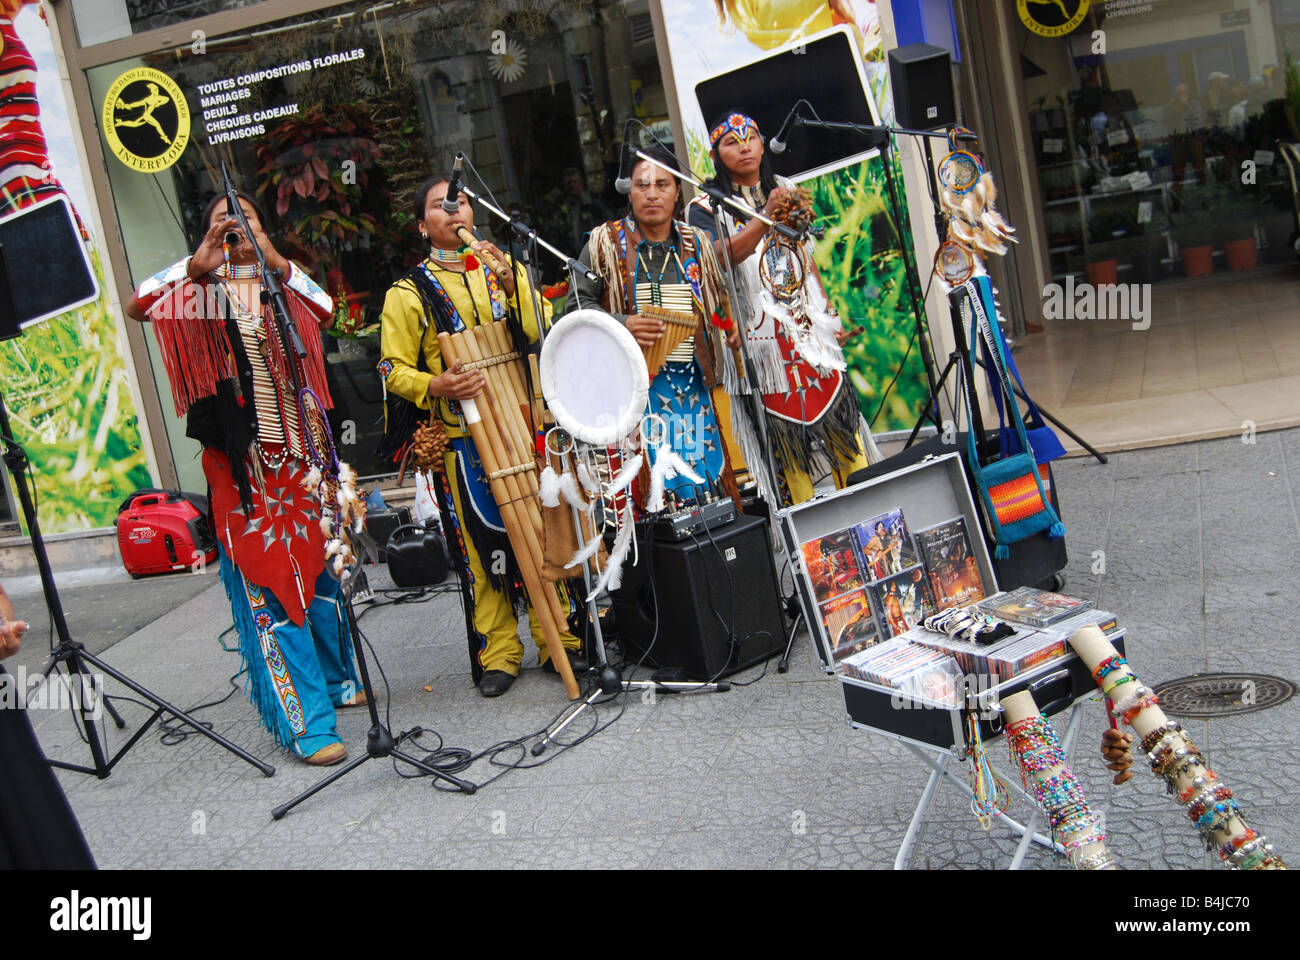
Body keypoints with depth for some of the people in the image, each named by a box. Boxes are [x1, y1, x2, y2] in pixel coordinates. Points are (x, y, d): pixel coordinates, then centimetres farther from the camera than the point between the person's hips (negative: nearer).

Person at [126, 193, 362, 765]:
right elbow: (137, 308, -14)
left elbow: (325, 309, -9)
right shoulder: (202, 292, 5)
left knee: (320, 565, 13)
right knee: (265, 585, -6)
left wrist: (272, 257, -16)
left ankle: (335, 678, 33)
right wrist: (200, 263, -18)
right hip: (241, 459, -3)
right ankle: (304, 721, -5)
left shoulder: (283, 285, 13)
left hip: (300, 450, 4)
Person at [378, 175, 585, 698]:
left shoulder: (506, 268, 14)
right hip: (465, 437, -2)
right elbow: (394, 370, 3)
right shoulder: (409, 293, 5)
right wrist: (436, 387, -15)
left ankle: (558, 640, 17)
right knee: (484, 542, 0)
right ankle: (497, 653, 11)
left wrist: (511, 284, -12)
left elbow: (546, 332, 2)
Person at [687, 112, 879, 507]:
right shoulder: (707, 207, -4)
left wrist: (829, 312, 18)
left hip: (809, 328, 5)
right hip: (762, 335, -5)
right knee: (784, 432, -1)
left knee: (841, 414, 6)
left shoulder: (784, 190, 14)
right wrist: (766, 218, -36)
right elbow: (722, 257, -25)